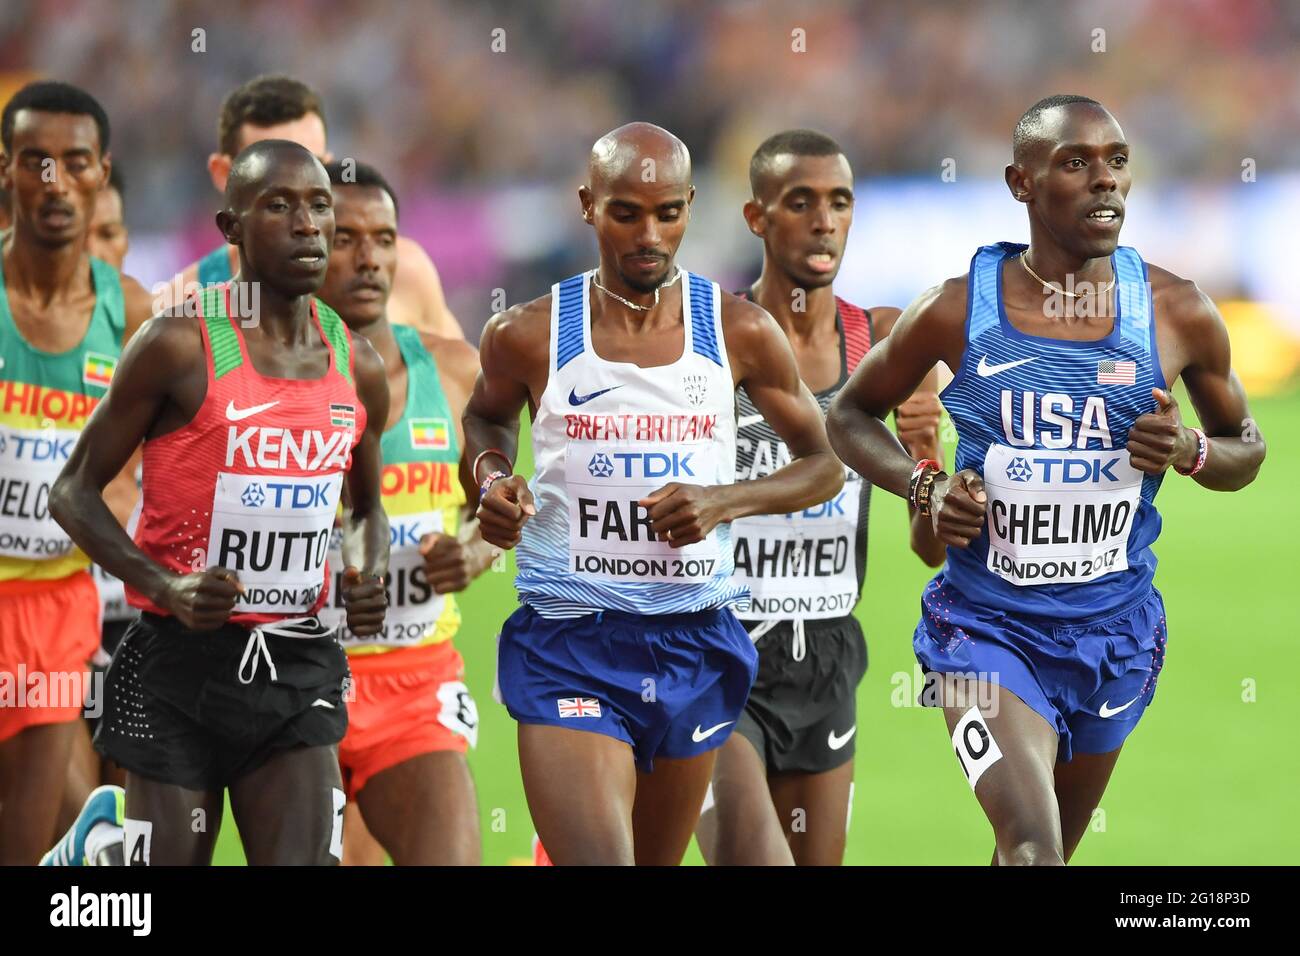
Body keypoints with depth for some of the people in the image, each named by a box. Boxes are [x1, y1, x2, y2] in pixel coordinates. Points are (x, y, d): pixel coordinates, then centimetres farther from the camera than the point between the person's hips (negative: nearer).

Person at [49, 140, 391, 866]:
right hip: (182, 664, -4)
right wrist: (166, 589, -19)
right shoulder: (182, 346, -9)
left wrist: (368, 575, 1)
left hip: (298, 669, 4)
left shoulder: (358, 369, 7)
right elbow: (75, 492, -4)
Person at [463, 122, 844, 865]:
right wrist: (492, 477, -3)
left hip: (697, 643, 3)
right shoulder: (527, 336, -3)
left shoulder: (740, 332, 0)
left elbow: (825, 465, 8)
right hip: (570, 643, -3)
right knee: (596, 859, -21)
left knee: (659, 860, 16)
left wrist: (726, 502, -10)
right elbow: (486, 418, 20)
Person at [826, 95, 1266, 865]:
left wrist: (1189, 451, -14)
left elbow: (1247, 452, 9)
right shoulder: (957, 310, -9)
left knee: (1039, 852, 19)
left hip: (1114, 632, 3)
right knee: (1034, 850, -22)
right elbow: (851, 415, 6)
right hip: (987, 625, -3)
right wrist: (925, 487, -12)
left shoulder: (1178, 314, -5)